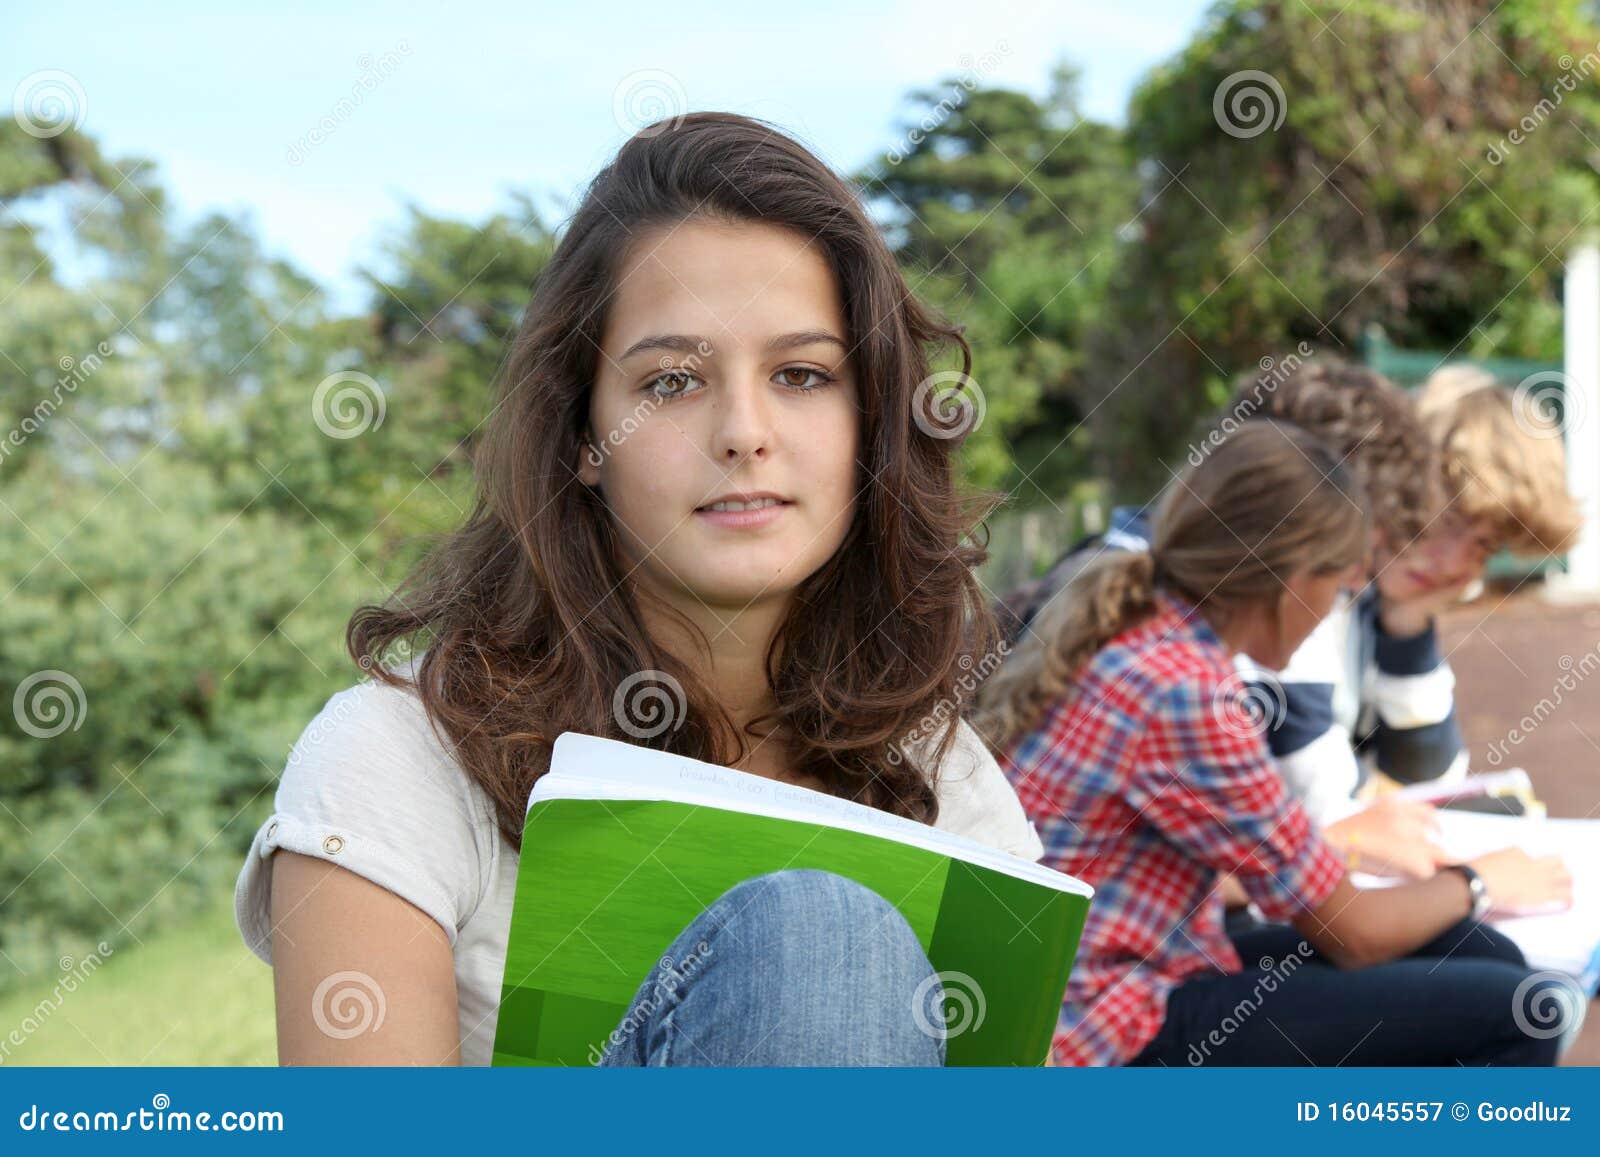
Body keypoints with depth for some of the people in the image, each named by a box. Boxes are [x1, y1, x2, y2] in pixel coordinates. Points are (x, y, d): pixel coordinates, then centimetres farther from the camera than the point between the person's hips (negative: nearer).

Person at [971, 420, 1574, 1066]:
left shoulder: (1116, 628, 6)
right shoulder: (1187, 694, -22)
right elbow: (1351, 934, -11)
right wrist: (1473, 885, 6)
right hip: (1118, 1037, -10)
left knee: (1483, 958, 11)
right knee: (1516, 1012, -12)